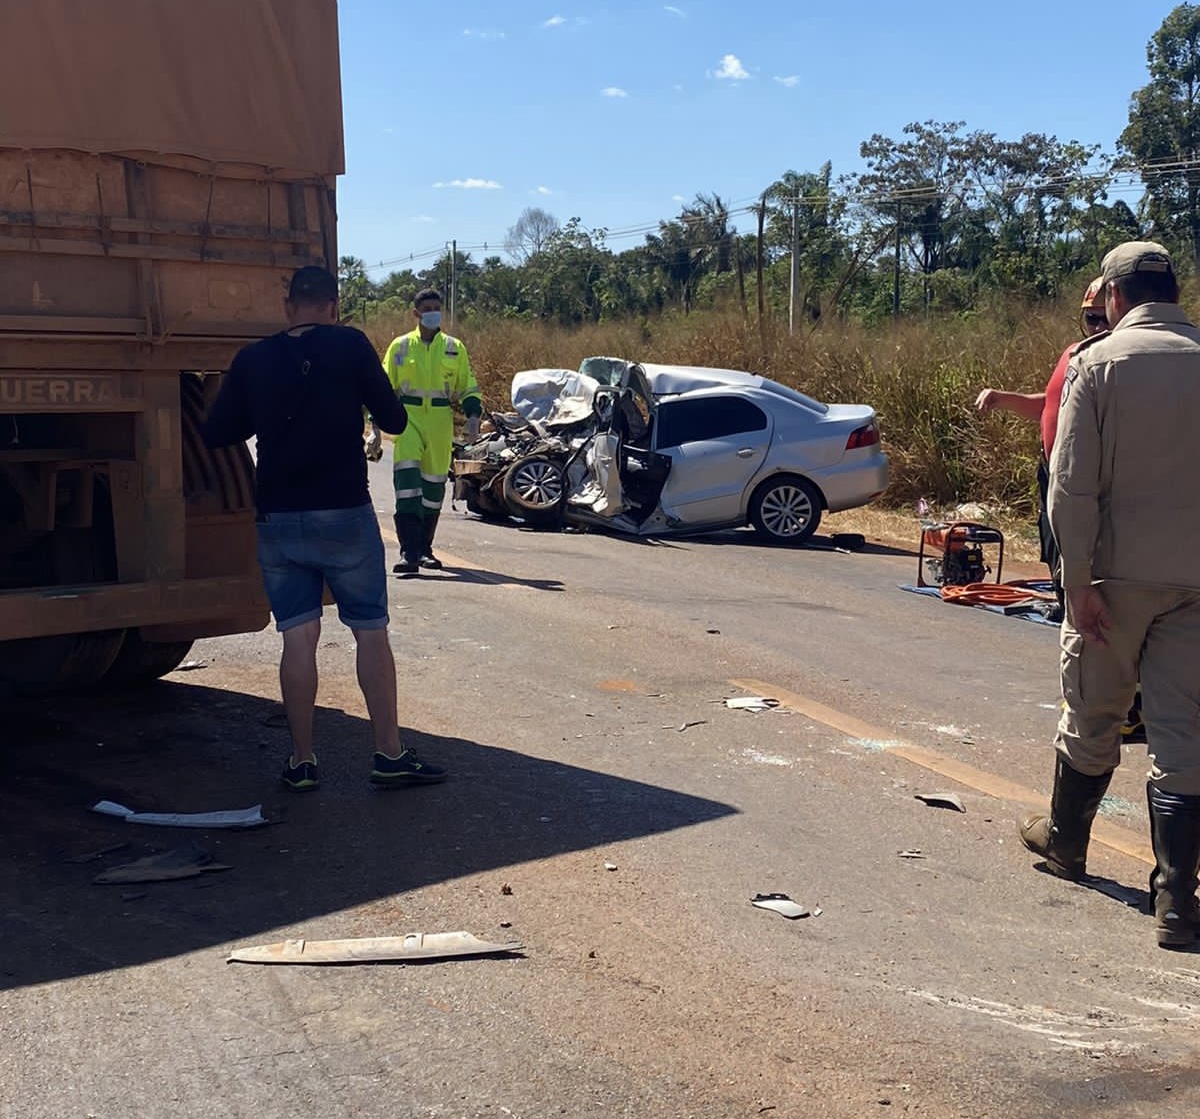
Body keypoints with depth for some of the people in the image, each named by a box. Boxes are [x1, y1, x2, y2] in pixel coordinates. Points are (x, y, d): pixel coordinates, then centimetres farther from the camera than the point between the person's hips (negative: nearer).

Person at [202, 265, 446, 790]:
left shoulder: (252, 359, 3)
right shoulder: (350, 346, -6)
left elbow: (216, 433, 7)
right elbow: (393, 420, -3)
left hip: (277, 519, 3)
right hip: (344, 515, -3)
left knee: (298, 636, 7)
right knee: (371, 630, 6)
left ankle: (302, 760, 10)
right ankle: (389, 753, 9)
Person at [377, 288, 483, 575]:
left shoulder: (454, 348, 11)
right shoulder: (400, 346, 8)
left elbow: (468, 387, 17)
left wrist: (473, 414, 0)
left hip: (440, 422, 2)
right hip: (408, 418, -2)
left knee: (434, 483, 7)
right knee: (407, 475, -20)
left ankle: (424, 548, 25)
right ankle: (409, 552, -26)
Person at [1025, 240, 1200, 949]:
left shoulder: (1098, 361, -8)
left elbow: (1072, 485, -13)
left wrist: (1082, 582, -8)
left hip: (1120, 573, -2)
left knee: (1093, 718, 16)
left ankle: (1066, 842, 37)